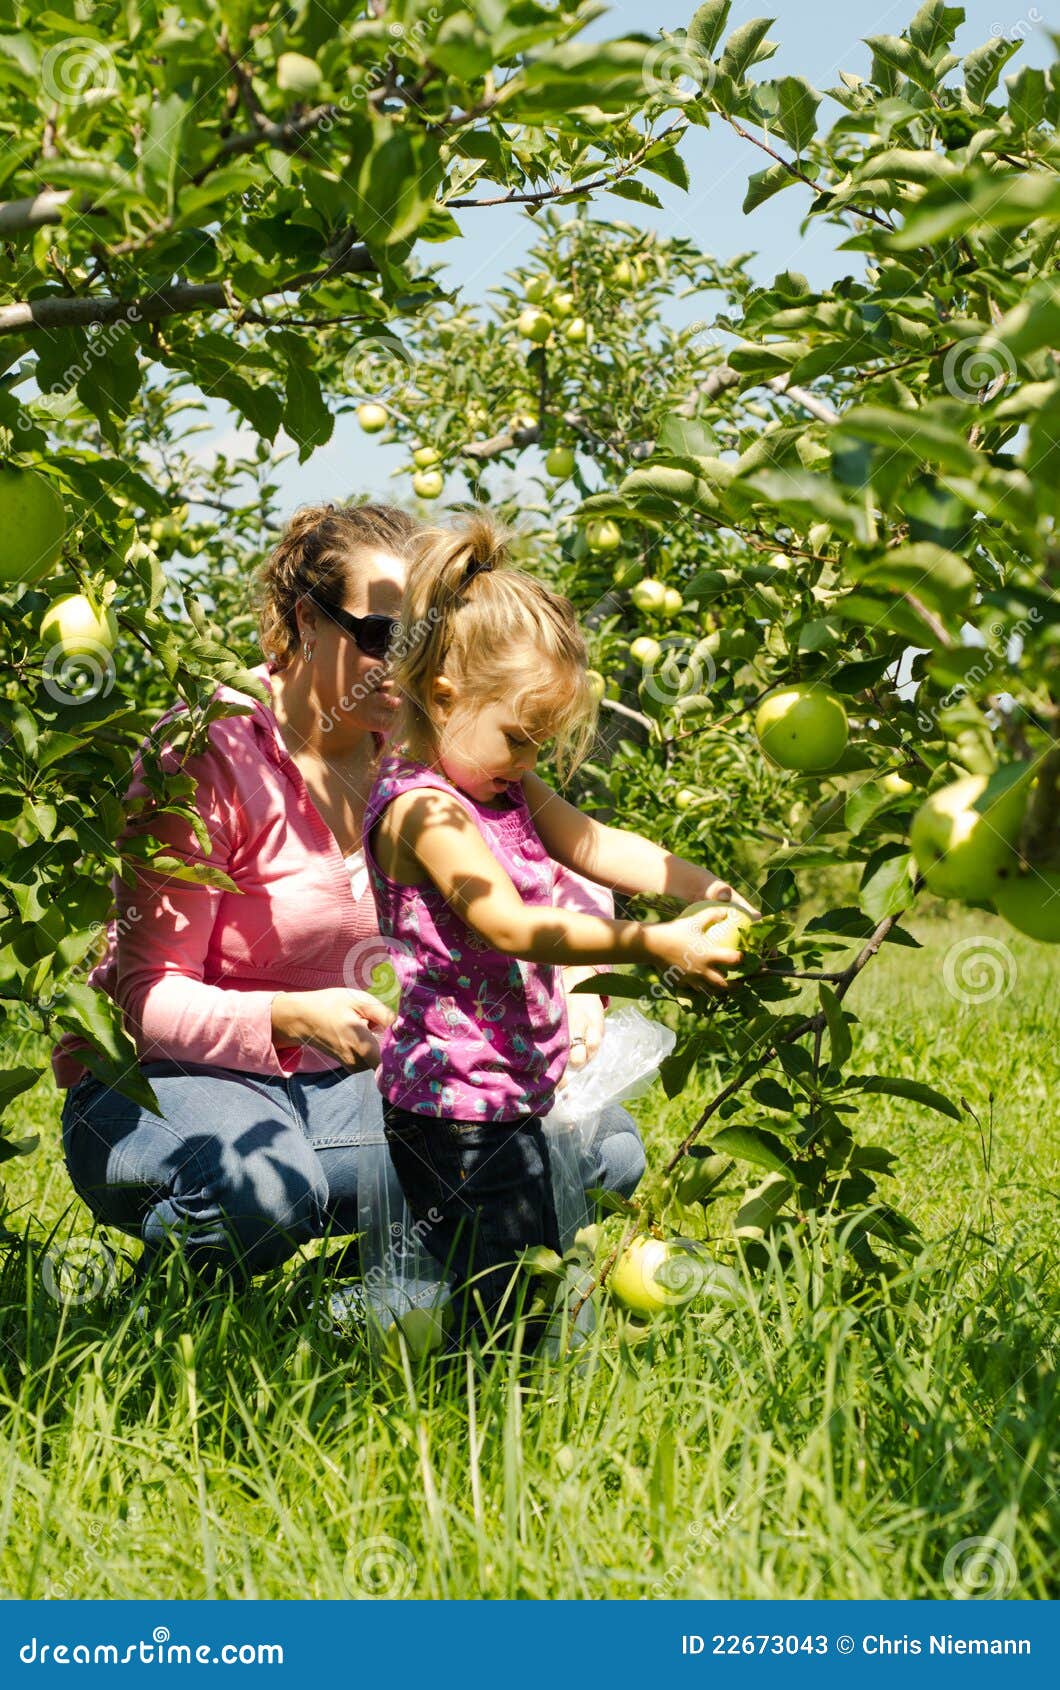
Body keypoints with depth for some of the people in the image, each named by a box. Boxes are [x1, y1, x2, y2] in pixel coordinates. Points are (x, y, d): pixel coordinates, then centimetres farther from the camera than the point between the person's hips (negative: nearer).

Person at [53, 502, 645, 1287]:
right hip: (167, 1080, -5)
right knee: (262, 1190, -41)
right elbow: (150, 996, -16)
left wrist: (573, 980, -12)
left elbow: (563, 885, 11)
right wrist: (290, 1017, -35)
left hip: (339, 1086, 5)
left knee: (607, 1147, -12)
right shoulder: (209, 756, -14)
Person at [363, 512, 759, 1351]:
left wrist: (709, 892, -8)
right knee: (498, 1307, -6)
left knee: (537, 1277, 15)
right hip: (455, 1101, -10)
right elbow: (509, 926, -27)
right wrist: (655, 944, -28)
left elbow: (595, 844, 7)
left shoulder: (506, 787, 12)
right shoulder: (418, 807, -19)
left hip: (510, 1091, 10)